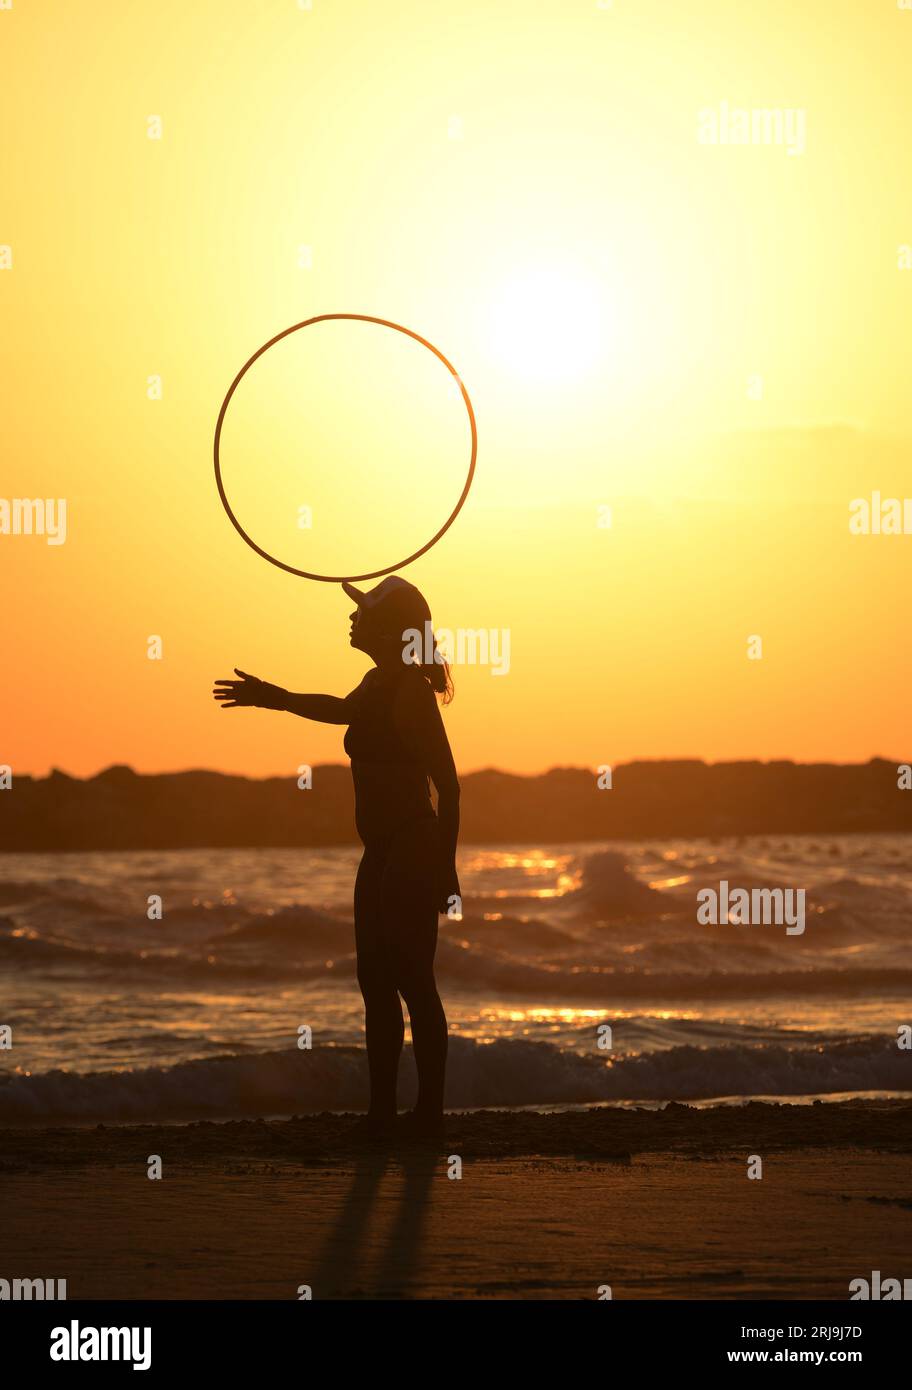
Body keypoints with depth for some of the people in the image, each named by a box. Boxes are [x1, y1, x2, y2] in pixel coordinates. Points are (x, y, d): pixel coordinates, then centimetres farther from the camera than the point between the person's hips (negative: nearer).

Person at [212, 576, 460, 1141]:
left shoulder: (409, 691, -15)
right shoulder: (381, 683, 12)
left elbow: (448, 785, -18)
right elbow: (343, 710, 37)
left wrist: (445, 870, -19)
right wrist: (273, 697, 42)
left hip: (411, 855, -10)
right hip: (384, 855, 10)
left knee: (412, 983, -5)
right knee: (377, 981, 11)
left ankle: (430, 1114, 1)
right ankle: (383, 1111, 16)